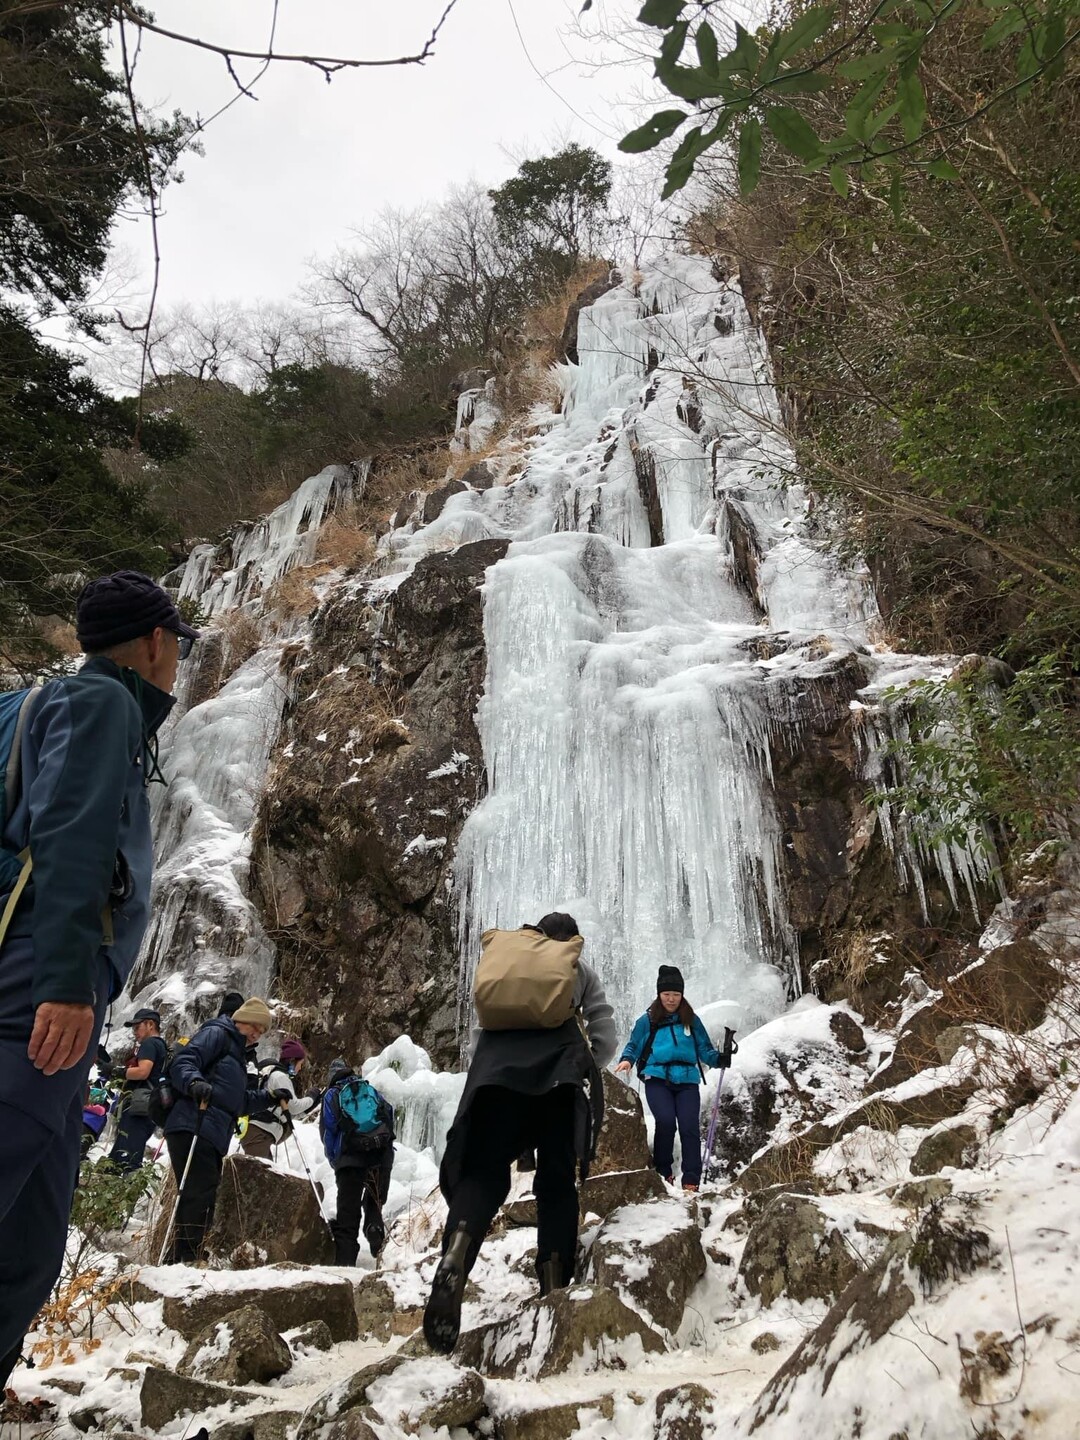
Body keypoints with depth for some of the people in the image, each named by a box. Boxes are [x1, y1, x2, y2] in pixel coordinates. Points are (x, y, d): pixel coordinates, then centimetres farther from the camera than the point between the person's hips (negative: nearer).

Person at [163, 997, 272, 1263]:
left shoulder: (237, 1055, 31)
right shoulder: (217, 1034, 2)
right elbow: (182, 1063, -14)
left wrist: (269, 1097, 24)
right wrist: (195, 1082, -33)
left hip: (213, 1138, 10)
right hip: (193, 1129, -10)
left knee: (203, 1199, 8)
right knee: (199, 1195, -16)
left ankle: (179, 1261, 12)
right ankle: (184, 1259, -17)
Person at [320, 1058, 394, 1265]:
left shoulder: (331, 1095, 11)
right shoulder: (372, 1090, 18)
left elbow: (327, 1131, 6)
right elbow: (390, 1114, 13)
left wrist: (334, 1161, 16)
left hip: (350, 1157, -2)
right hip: (382, 1155, 2)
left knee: (348, 1211, 5)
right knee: (375, 1203, 20)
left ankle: (344, 1261, -2)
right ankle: (376, 1235, -6)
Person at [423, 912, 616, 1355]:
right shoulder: (580, 970, 24)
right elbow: (605, 1041, 17)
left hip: (497, 1064, 1)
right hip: (556, 1066, -1)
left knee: (483, 1171, -1)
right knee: (556, 1180, 10)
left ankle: (455, 1257, -26)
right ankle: (556, 1287, 2)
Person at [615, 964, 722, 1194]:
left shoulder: (691, 1020, 12)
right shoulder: (647, 1020, 7)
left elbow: (705, 1049, 12)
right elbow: (633, 1046, 11)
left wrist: (719, 1058, -8)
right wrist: (627, 1060, -9)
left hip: (687, 1081, 2)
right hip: (657, 1080, -2)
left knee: (689, 1126, -13)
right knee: (666, 1121, -20)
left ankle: (691, 1181, -7)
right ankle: (663, 1172, 2)